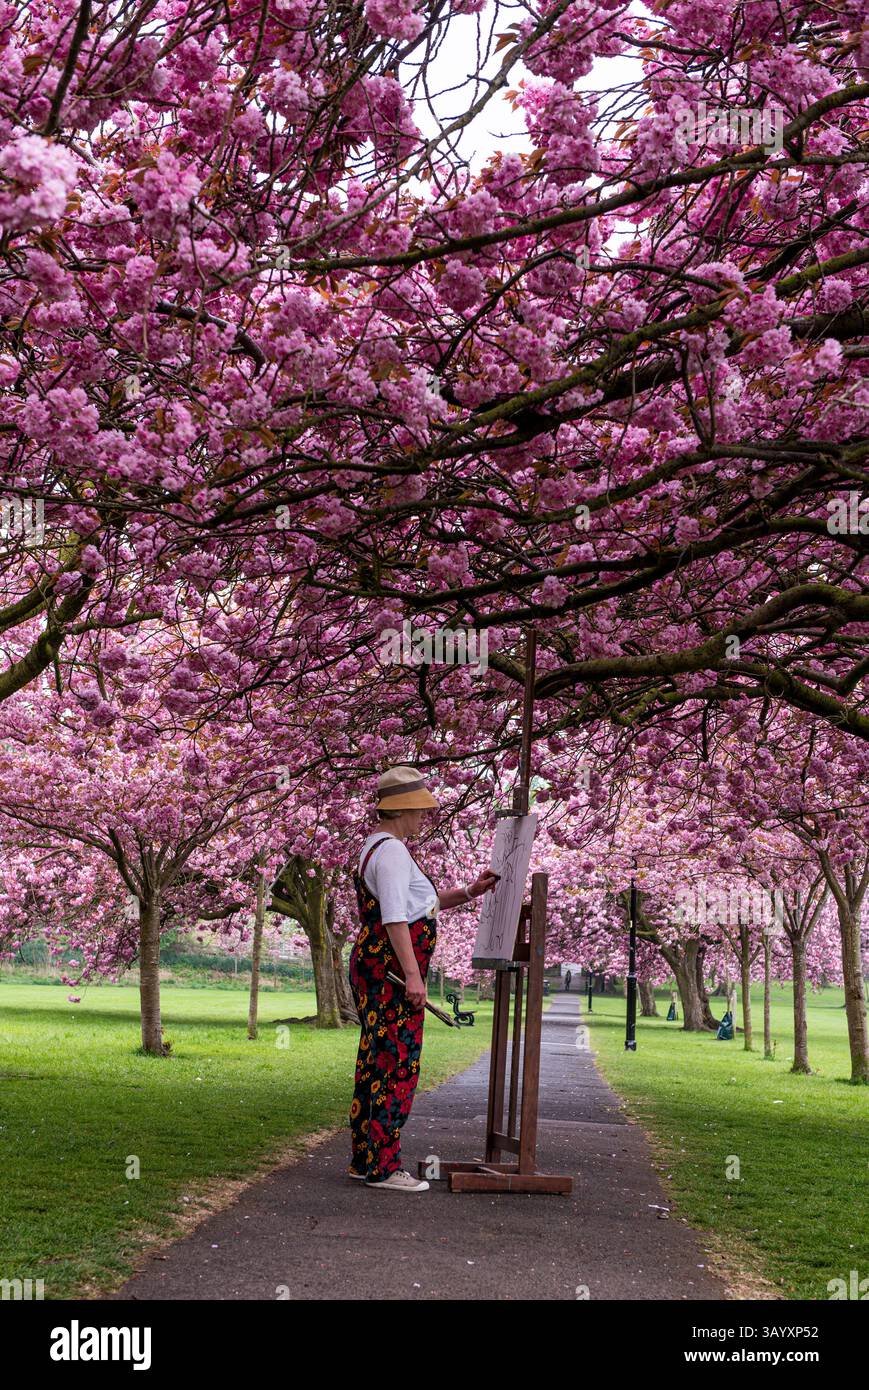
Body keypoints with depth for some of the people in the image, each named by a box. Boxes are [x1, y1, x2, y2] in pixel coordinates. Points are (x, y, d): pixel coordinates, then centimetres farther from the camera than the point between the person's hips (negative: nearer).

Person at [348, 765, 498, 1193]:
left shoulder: (378, 847, 19)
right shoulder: (392, 850, -14)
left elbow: (422, 904, 25)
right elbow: (395, 918, -22)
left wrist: (469, 892, 17)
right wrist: (412, 974, -25)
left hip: (373, 966, 11)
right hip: (391, 970, -11)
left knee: (373, 1064, 13)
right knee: (397, 1065, -7)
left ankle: (363, 1159, 19)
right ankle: (383, 1168, -5)